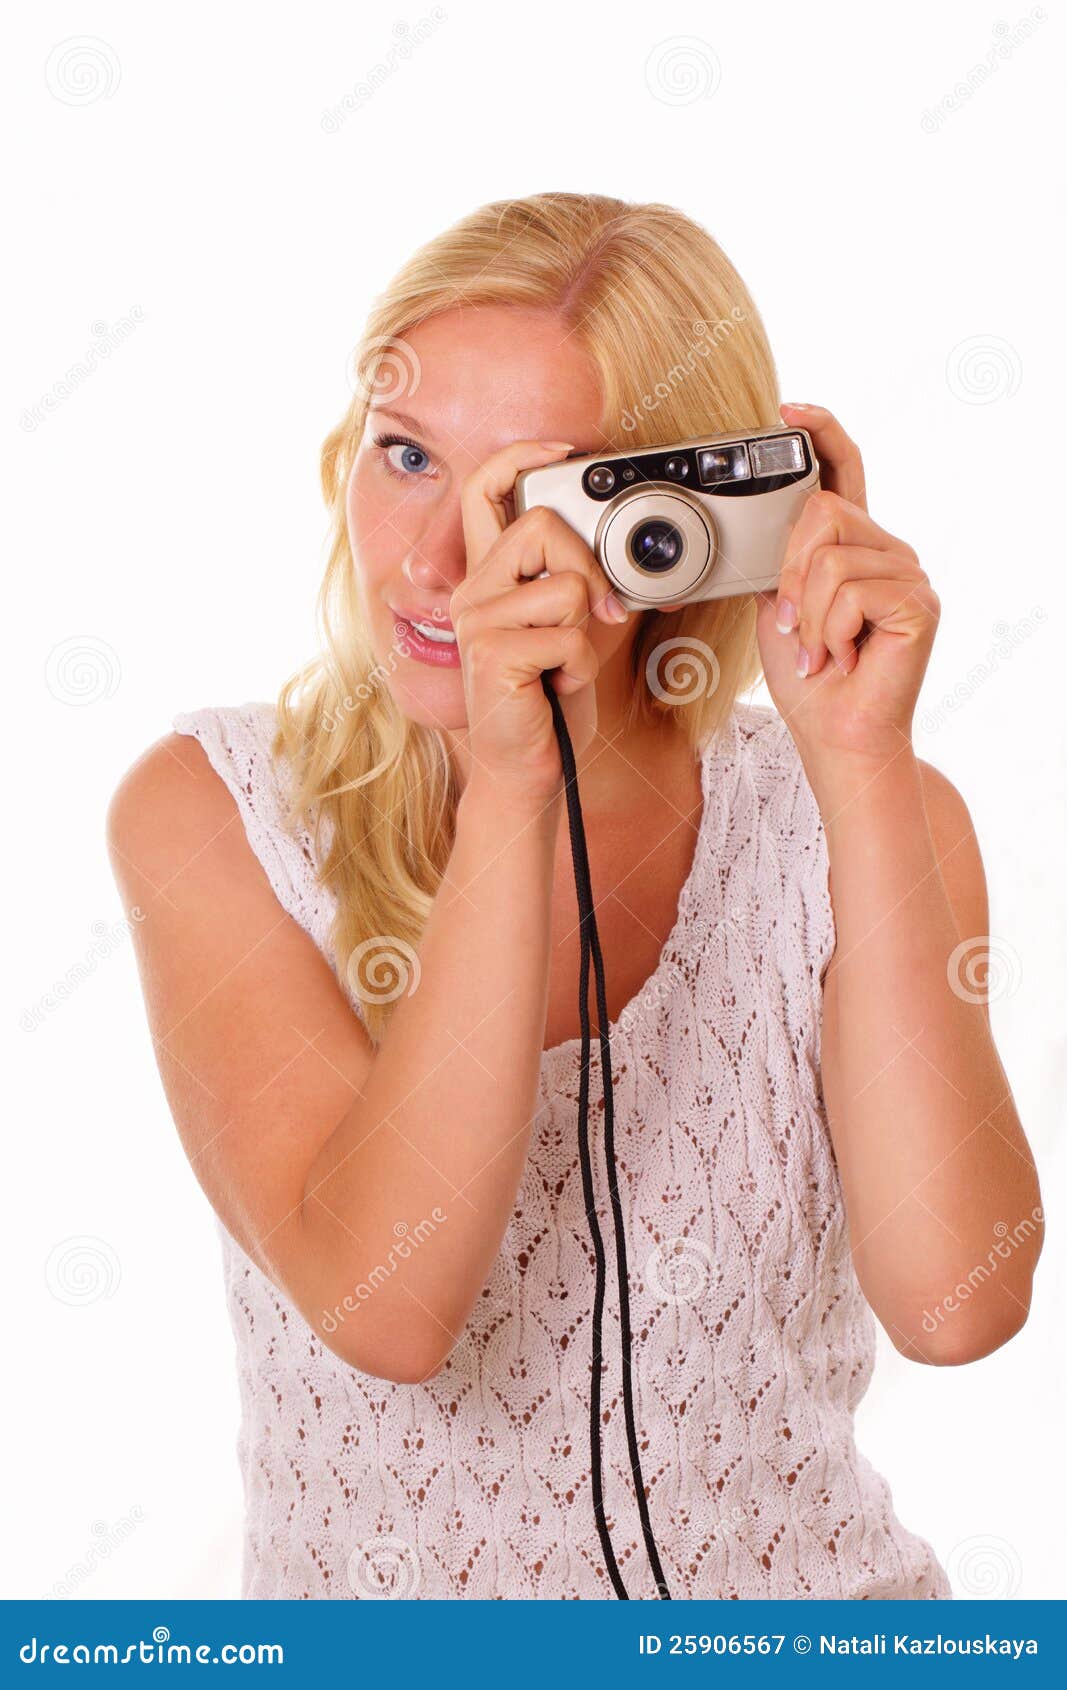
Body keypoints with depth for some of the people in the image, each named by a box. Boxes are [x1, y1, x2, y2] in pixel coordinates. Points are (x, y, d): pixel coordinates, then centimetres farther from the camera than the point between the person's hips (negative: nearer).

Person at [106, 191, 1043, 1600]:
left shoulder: (845, 822, -4)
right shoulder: (211, 812, -6)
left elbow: (953, 1305, -16)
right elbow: (383, 1306, -17)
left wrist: (862, 770, -18)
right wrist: (509, 792, -23)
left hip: (799, 1595, 1)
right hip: (364, 1593, 0)